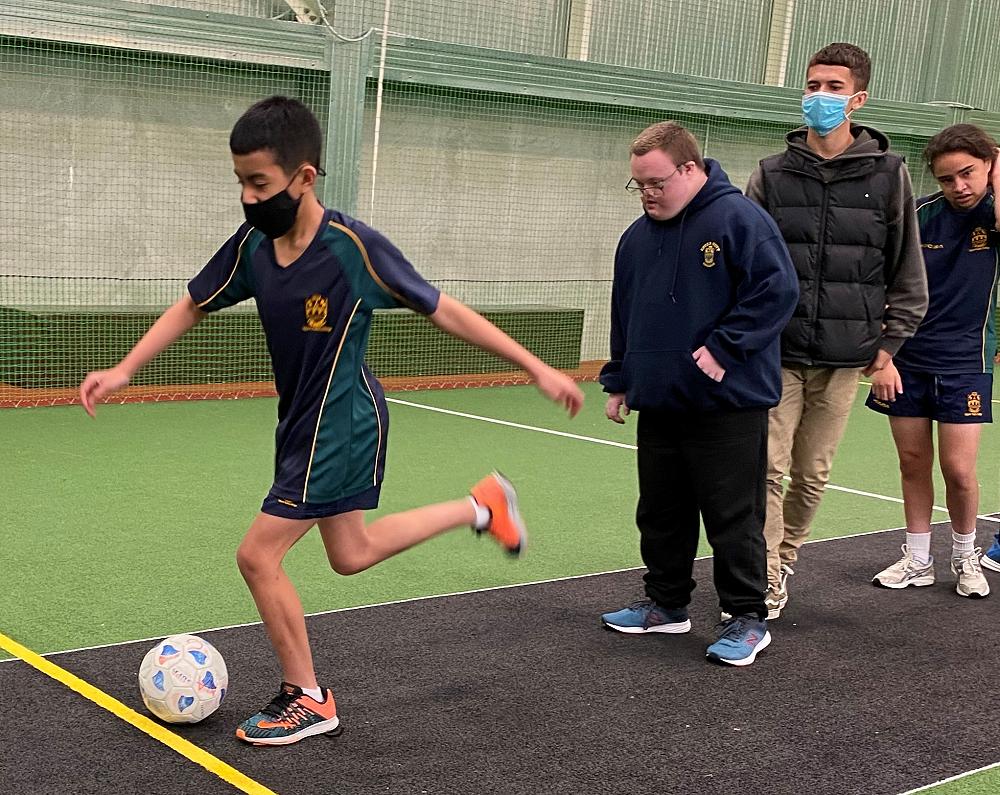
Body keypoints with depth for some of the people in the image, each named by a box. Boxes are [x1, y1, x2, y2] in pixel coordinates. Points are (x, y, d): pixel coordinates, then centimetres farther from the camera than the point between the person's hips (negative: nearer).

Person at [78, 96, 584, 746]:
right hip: (302, 424, 8)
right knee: (351, 554, 22)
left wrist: (537, 368, -15)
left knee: (258, 556, -6)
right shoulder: (253, 245, -7)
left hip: (341, 429, -8)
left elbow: (444, 311, -17)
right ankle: (481, 506, 37)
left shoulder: (353, 247, -24)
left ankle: (308, 701, 14)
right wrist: (123, 371, 1)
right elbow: (193, 306, 8)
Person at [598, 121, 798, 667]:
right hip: (659, 404, 7)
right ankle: (666, 604, 28)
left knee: (733, 518, -1)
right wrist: (619, 382, 18)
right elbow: (623, 316, 20)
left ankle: (747, 619, 9)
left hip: (727, 405, -7)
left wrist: (723, 348, -17)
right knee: (660, 514, 14)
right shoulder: (638, 236, 12)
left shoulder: (739, 219, -10)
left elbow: (777, 290, -15)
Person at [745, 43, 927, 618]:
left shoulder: (888, 174, 2)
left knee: (813, 473, 10)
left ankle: (785, 556, 30)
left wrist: (891, 339, 5)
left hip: (844, 355, 0)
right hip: (776, 351, 0)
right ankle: (767, 581, 0)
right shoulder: (773, 175, 4)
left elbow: (908, 269, 8)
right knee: (768, 467, -6)